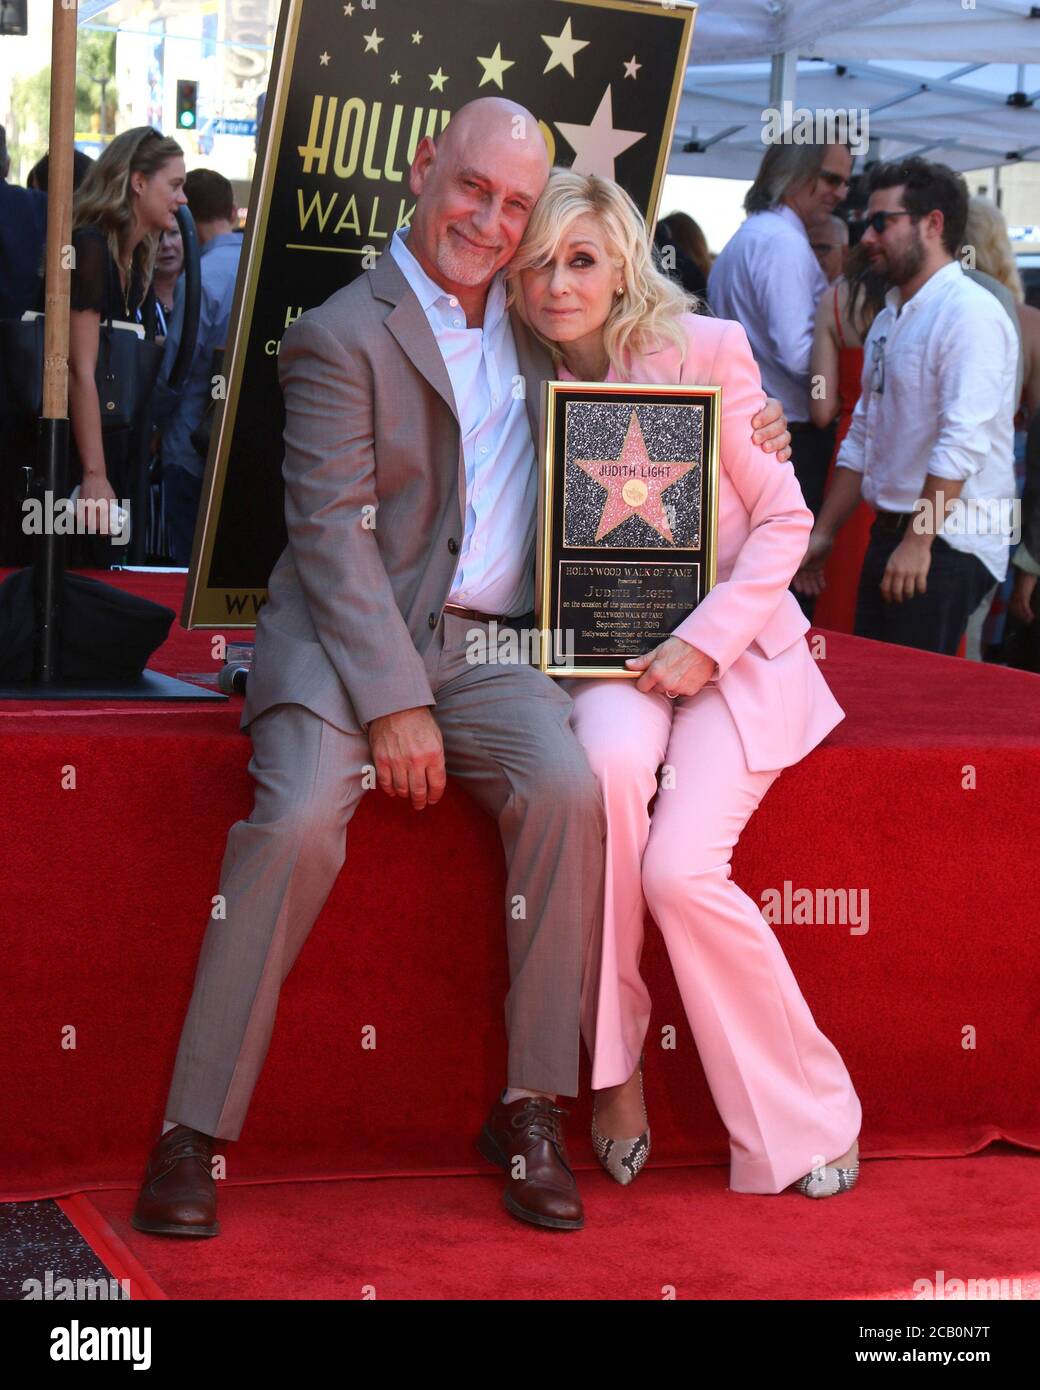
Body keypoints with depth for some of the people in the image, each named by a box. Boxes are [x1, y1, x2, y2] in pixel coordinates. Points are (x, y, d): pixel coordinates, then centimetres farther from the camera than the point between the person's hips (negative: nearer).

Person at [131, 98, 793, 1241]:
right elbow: (333, 535, -11)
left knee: (568, 787, -24)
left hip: (487, 645, 5)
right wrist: (395, 703, -20)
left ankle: (531, 1111, -14)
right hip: (349, 636, -5)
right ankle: (193, 1133, -18)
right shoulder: (342, 335, -3)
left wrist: (732, 432, 15)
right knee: (299, 821, -29)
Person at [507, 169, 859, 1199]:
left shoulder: (704, 350, -6)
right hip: (608, 655, 2)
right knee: (611, 765, -34)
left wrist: (706, 641, -16)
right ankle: (611, 1066, -19)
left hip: (735, 650, -2)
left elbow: (784, 520, -5)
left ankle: (805, 1124, -5)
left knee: (678, 870, -24)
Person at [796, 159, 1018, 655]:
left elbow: (963, 442, -22)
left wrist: (918, 542, -24)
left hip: (946, 543, -9)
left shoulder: (969, 314, -14)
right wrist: (823, 534, 19)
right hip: (889, 536, 9)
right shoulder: (888, 320, 17)